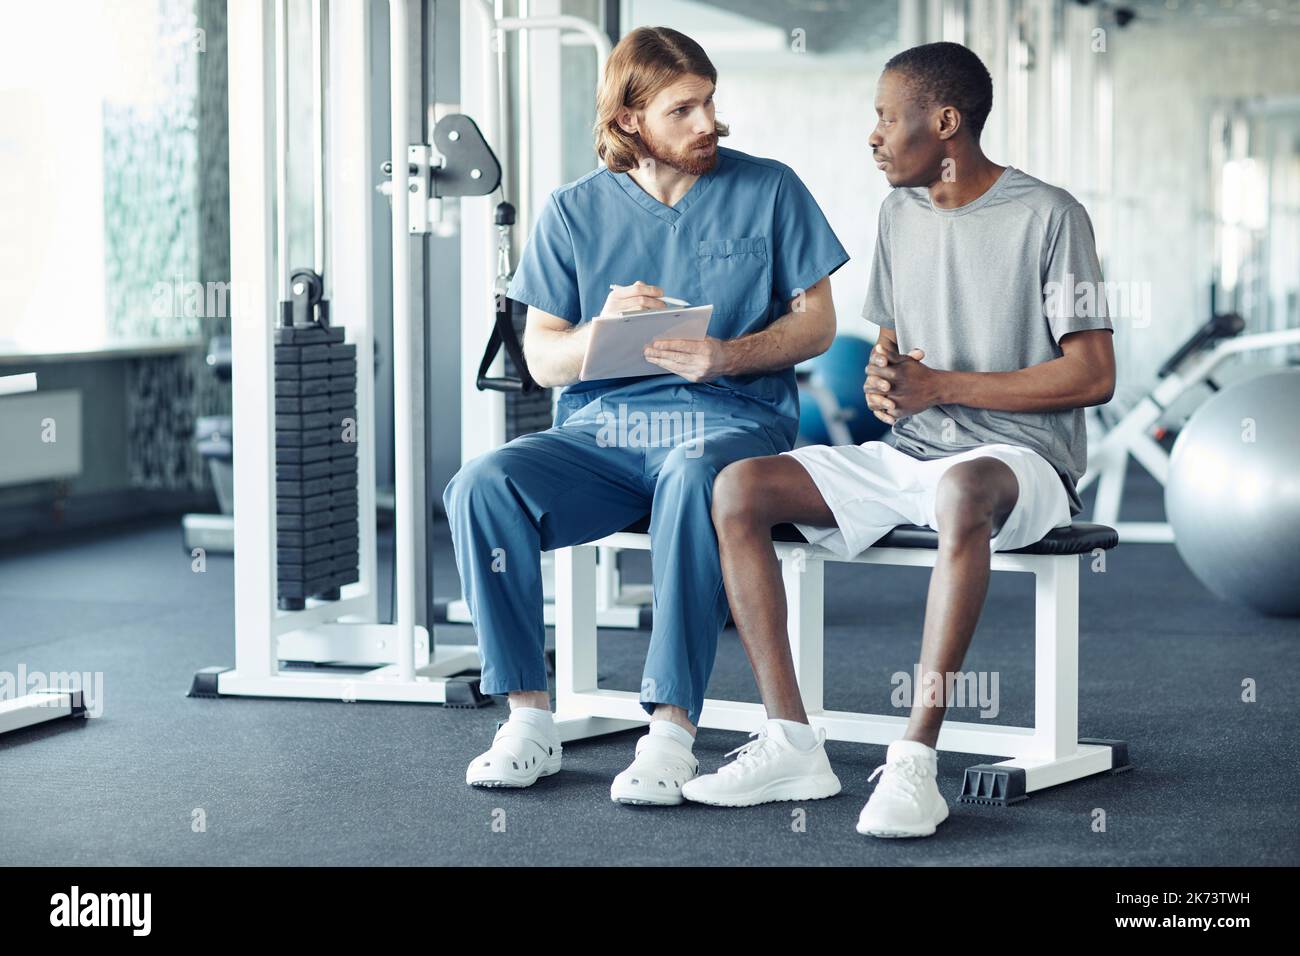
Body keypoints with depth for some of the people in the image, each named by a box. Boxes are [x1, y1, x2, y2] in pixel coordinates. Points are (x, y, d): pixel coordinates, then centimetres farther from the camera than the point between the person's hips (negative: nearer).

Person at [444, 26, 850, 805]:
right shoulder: (575, 211, 10)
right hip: (600, 431, 3)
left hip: (730, 420, -3)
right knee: (482, 487, -25)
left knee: (692, 478, -39)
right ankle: (530, 718, -18)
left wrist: (728, 356, -13)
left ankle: (672, 727, -36)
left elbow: (817, 323, 6)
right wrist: (600, 333, -13)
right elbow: (541, 357, 9)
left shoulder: (768, 191, 7)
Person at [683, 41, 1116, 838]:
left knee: (961, 490, -43)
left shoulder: (1048, 216, -6)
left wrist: (939, 386, -13)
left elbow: (1094, 375, -10)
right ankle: (791, 743, -18)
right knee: (739, 487, -15)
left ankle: (916, 760, -40)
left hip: (1020, 463, -7)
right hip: (905, 455, 7)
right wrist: (881, 384, -4)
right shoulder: (901, 213, 16)